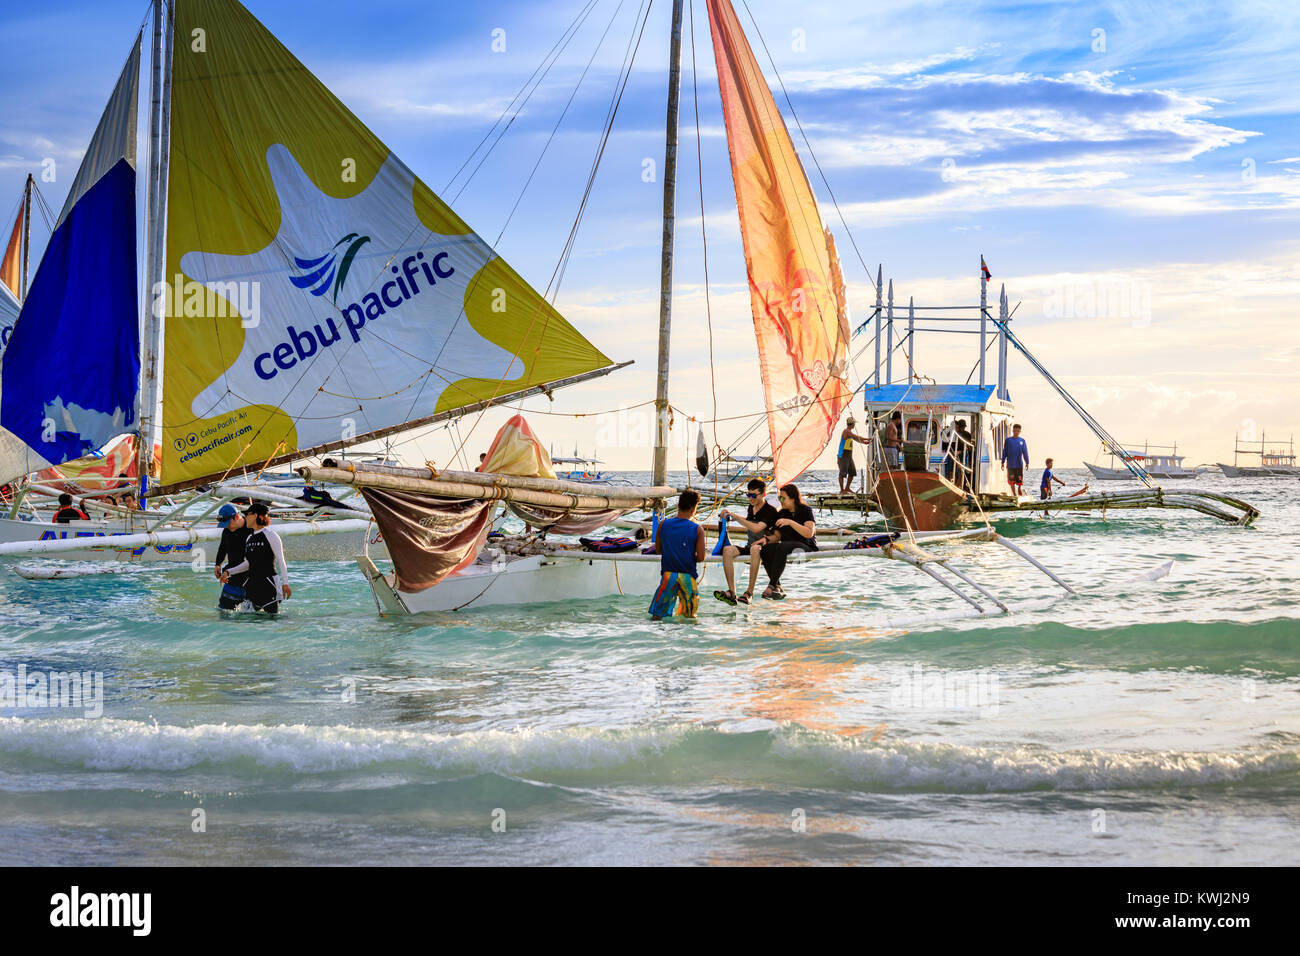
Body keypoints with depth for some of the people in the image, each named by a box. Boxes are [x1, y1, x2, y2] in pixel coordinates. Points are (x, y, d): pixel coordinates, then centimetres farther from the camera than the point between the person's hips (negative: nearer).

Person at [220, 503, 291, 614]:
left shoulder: (270, 535, -6)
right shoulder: (249, 538, 13)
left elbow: (280, 561, -8)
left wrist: (285, 583, -14)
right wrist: (228, 572, 14)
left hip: (269, 583, -7)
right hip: (252, 583, 7)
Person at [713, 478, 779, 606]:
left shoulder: (770, 511, -9)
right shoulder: (751, 508, 14)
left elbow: (756, 528, -23)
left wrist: (735, 516, -20)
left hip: (765, 547, -7)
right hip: (750, 546, 7)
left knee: (754, 548, -41)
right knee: (727, 550, -21)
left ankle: (750, 593, -42)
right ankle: (731, 592, -32)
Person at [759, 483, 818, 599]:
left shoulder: (806, 511, -3)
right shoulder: (781, 514, 15)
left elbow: (809, 533, -17)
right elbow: (777, 536, 16)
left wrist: (791, 522, -23)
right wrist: (766, 539, -6)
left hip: (806, 547, -6)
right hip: (787, 545, 6)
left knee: (782, 547, -37)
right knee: (766, 549, -26)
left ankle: (771, 586, -38)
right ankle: (777, 587, -30)